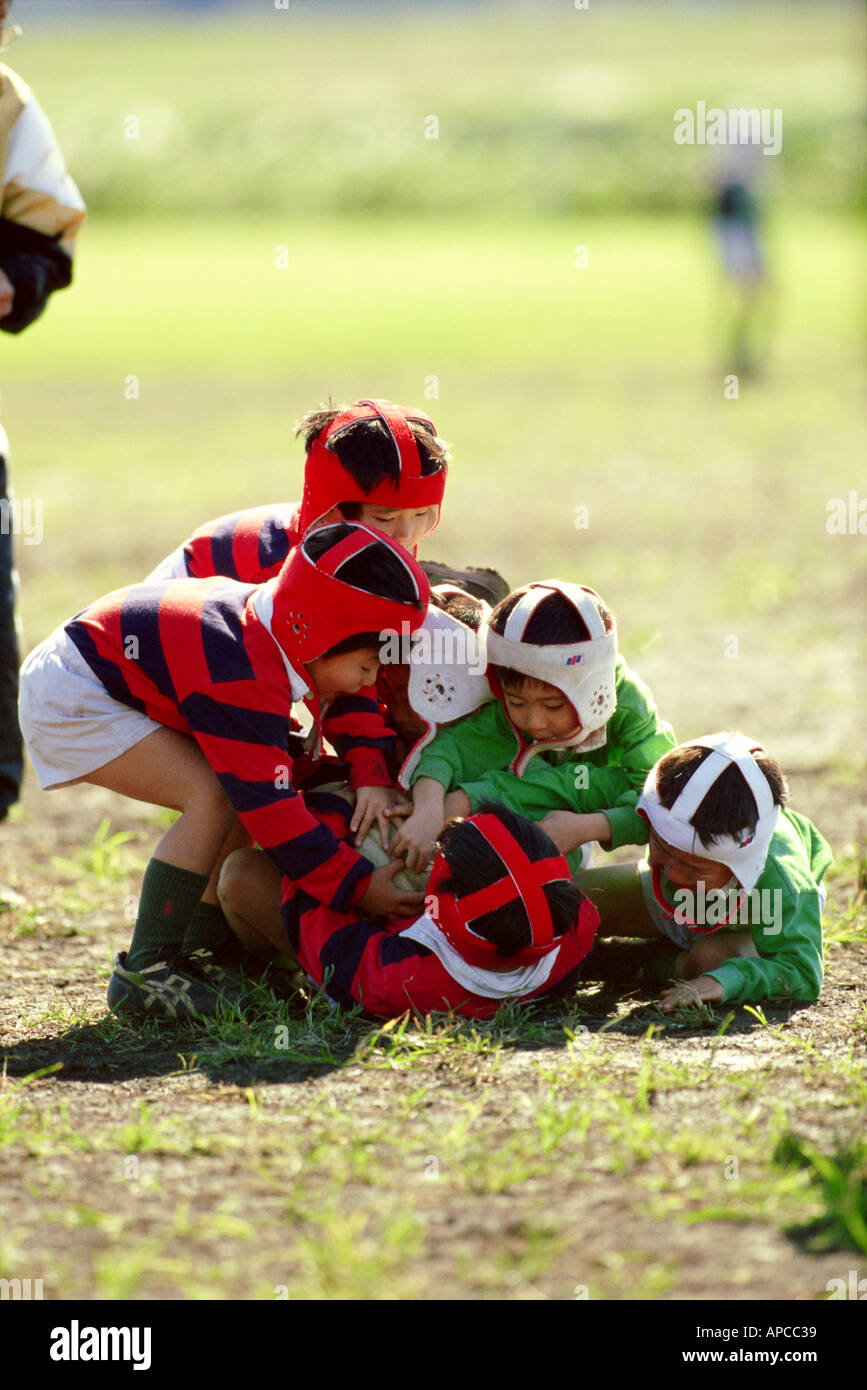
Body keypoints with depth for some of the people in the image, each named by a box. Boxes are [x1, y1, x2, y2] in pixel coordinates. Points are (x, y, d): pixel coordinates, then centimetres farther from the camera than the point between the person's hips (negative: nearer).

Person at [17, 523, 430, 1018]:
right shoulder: (244, 680, -33)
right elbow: (270, 806, -32)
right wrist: (357, 885, -29)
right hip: (65, 697, -10)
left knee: (251, 793, 6)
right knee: (217, 796, -24)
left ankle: (195, 954, 14)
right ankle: (142, 972, -20)